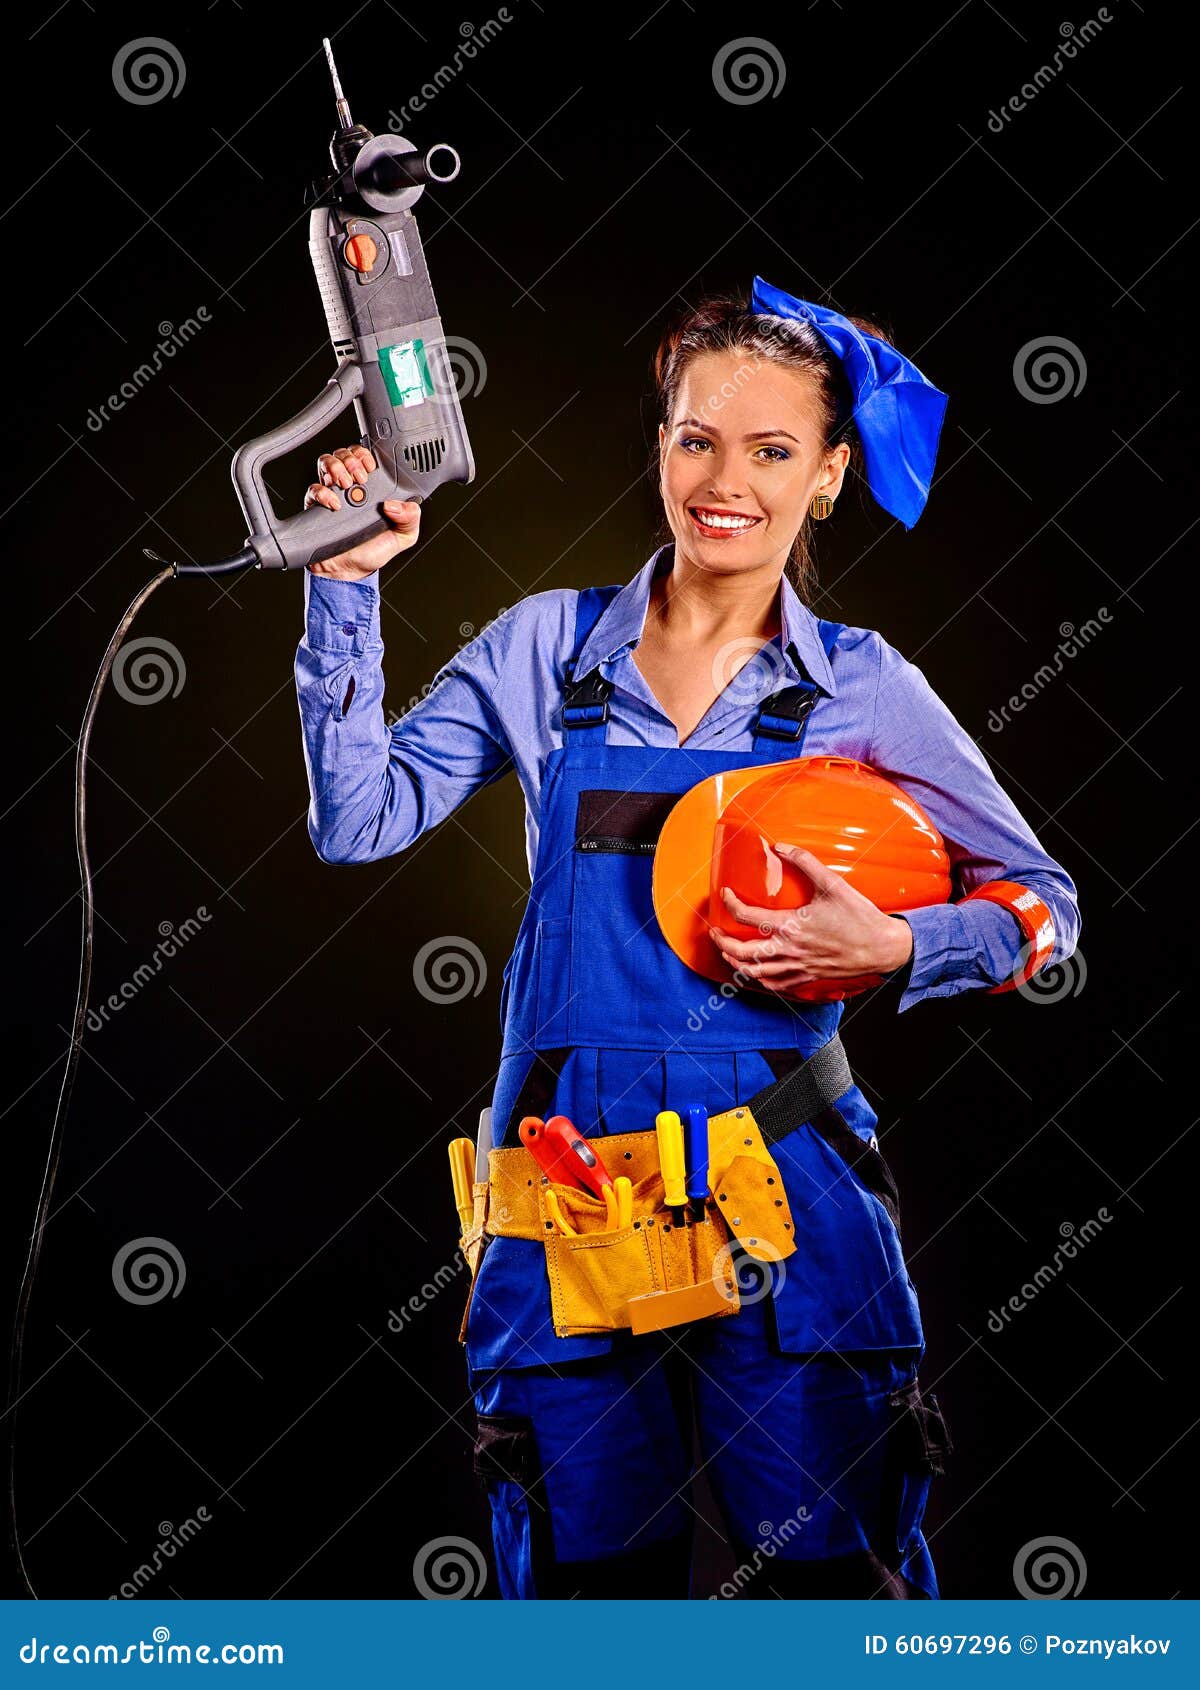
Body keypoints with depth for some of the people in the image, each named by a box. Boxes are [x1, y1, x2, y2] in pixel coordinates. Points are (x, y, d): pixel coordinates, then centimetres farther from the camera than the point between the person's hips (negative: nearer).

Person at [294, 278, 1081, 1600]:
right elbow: (360, 820, 0)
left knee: (832, 1586, 3)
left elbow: (1043, 906, 7)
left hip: (785, 1188, -1)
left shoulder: (865, 688, 4)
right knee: (591, 1586, 9)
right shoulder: (548, 647, 6)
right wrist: (348, 585, -5)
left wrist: (896, 952, -11)